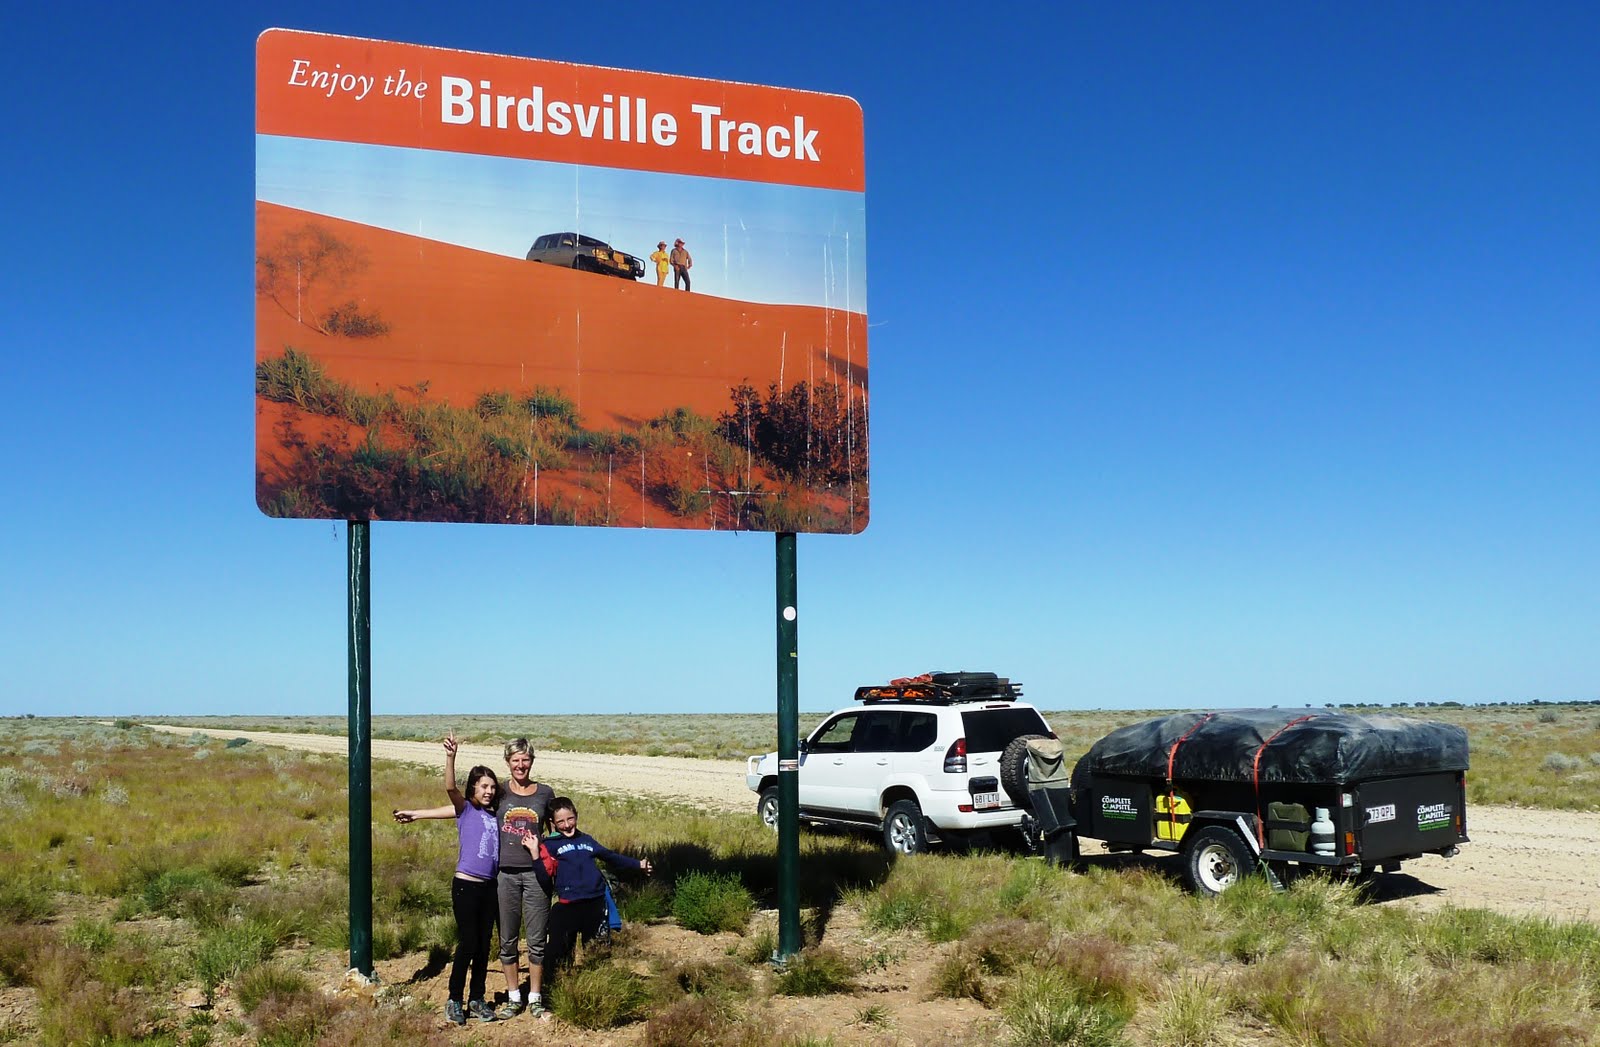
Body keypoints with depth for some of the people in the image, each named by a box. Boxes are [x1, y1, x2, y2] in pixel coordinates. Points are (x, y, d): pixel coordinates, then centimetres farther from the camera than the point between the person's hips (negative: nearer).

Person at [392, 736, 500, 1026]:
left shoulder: (494, 815, 12)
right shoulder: (466, 809, -3)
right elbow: (450, 788, -20)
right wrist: (450, 757, -36)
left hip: (489, 887, 5)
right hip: (466, 885, -5)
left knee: (484, 945, 9)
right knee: (467, 943, -5)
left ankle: (477, 999, 19)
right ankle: (454, 1001, 6)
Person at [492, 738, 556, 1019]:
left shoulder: (545, 793, 5)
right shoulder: (500, 793, 3)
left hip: (536, 872, 0)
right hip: (505, 872, 0)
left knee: (536, 940, 2)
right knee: (507, 940, 7)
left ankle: (535, 998, 15)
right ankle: (514, 998, 19)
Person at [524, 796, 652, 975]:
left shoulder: (587, 840, 15)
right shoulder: (550, 845, 1)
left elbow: (611, 856, 28)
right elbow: (544, 877, -10)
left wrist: (638, 864, 31)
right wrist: (535, 852, -21)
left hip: (595, 905, 4)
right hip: (566, 907, -4)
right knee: (557, 955, -6)